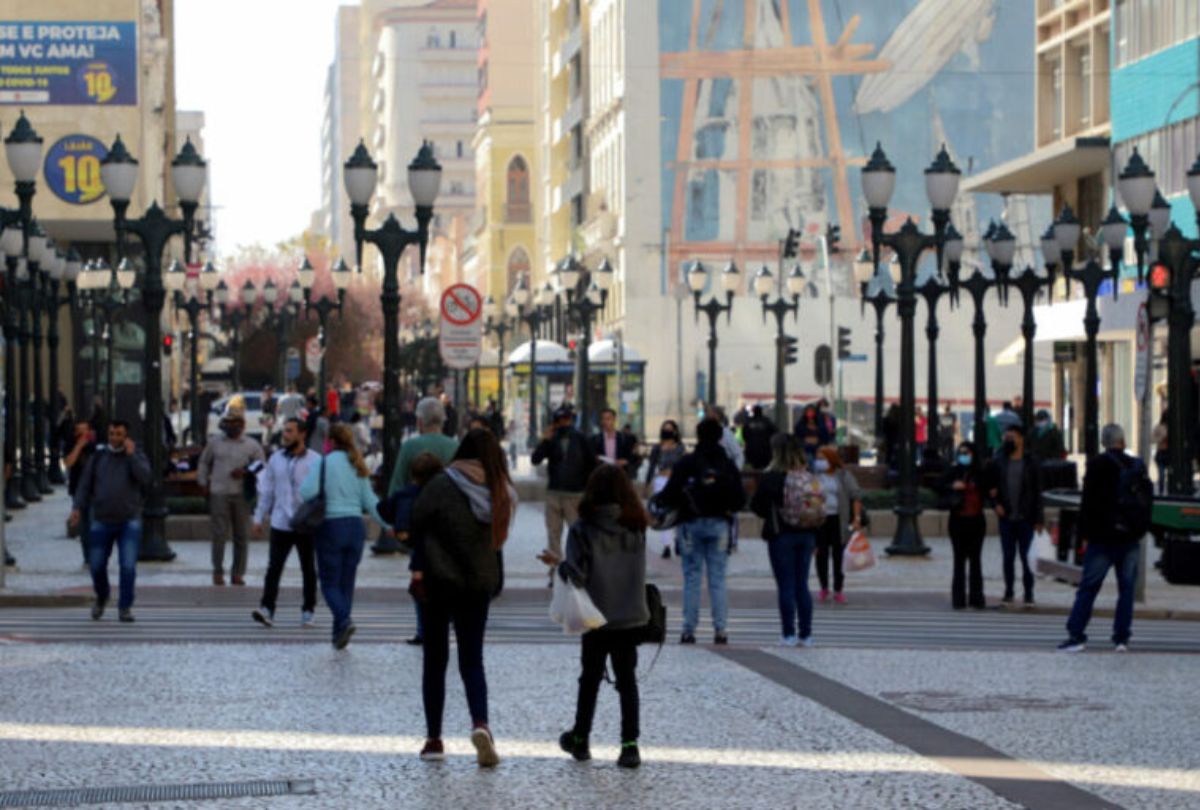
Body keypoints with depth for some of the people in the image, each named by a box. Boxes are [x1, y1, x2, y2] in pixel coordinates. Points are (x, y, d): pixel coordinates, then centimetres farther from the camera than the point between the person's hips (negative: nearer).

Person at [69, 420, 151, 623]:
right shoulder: (98, 458, 7)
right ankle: (101, 597, 32)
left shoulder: (137, 456, 3)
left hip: (129, 522, -2)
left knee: (128, 566, -13)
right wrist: (78, 508, -9)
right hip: (101, 521, 2)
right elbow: (85, 485, 4)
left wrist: (131, 454, -17)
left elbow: (144, 478, -16)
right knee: (97, 566, 4)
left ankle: (125, 608, -3)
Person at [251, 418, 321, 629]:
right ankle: (267, 609, -14)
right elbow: (266, 490, 13)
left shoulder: (315, 461, -4)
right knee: (273, 568, -8)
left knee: (309, 571, 9)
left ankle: (308, 612, 18)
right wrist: (259, 518, 11)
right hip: (281, 524, 2)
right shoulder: (275, 459, 8)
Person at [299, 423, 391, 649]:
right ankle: (339, 634, 13)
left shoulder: (323, 463, -8)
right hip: (355, 526, 5)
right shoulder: (358, 467, 9)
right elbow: (370, 501, 8)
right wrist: (388, 524, 14)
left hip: (331, 526, -5)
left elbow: (307, 492, -17)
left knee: (329, 582, 0)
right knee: (347, 582, 11)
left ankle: (344, 621, -24)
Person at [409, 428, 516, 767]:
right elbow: (499, 538, 6)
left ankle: (434, 738, 12)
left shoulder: (442, 485, -11)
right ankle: (480, 723, -17)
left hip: (439, 581, -3)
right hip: (480, 583, 3)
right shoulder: (502, 492, 1)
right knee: (472, 660, 8)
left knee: (435, 660, 9)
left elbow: (418, 524, -15)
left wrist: (418, 570, -11)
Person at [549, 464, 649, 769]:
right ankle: (630, 745, -1)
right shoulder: (636, 529, -2)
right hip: (632, 618, 2)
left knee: (590, 679, 13)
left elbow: (576, 576, -18)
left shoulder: (583, 530, -14)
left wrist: (559, 564, 0)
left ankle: (580, 740, 27)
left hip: (597, 618, -2)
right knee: (627, 680, 7)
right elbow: (636, 570, 7)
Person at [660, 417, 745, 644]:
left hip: (691, 523, -2)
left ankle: (689, 630, 2)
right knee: (718, 579, 6)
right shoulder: (728, 465, 1)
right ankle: (720, 630, 2)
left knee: (691, 578, 4)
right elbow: (740, 499, -1)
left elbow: (669, 494, -12)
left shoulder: (685, 463, -7)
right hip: (719, 524, 2)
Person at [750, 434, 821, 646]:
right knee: (802, 585, 11)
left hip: (781, 534, -4)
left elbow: (757, 504, -8)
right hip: (806, 534, 4)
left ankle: (789, 634, -1)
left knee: (786, 586, 1)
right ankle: (806, 634, 11)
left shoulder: (771, 478, -13)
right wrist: (816, 540, 11)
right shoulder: (810, 478, 0)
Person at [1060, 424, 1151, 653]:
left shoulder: (1097, 465, -8)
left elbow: (1089, 502, -9)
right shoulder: (1138, 467, 6)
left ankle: (1076, 635, -6)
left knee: (1088, 587, -2)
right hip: (1131, 539, 4)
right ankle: (1122, 638, 4)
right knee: (1126, 588, 7)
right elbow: (1148, 500, 13)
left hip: (1103, 539, -4)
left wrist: (1085, 532, -1)